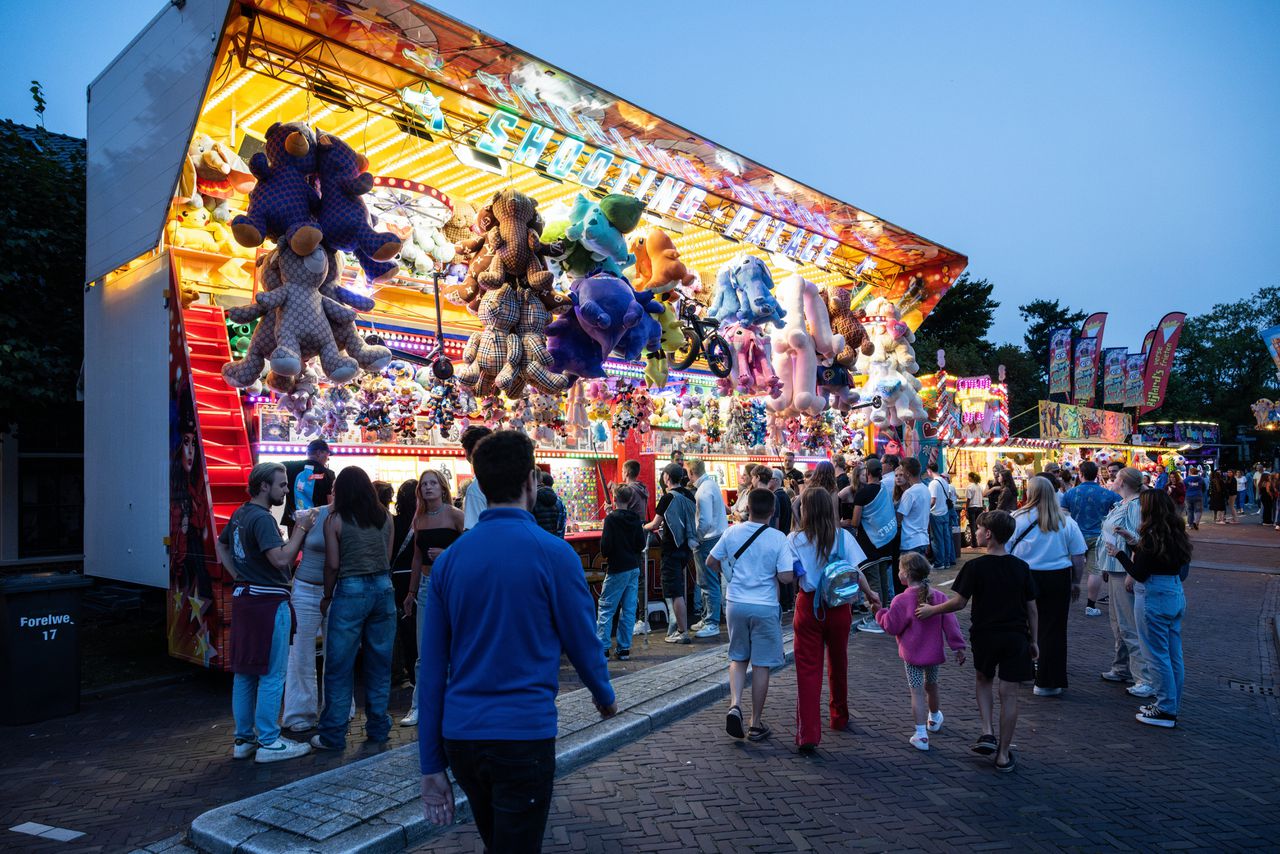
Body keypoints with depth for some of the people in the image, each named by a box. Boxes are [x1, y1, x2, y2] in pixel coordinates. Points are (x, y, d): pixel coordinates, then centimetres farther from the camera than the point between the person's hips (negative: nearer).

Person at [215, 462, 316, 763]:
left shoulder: (240, 514, 12)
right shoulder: (262, 518, -17)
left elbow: (220, 544, 25)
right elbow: (281, 559, -27)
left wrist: (239, 576, 17)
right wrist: (301, 529, -19)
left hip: (244, 597, 10)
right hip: (269, 601, -10)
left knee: (244, 672, 14)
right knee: (272, 674, -2)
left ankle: (244, 739, 23)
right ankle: (269, 743, 4)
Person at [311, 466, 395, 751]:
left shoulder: (335, 520, -4)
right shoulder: (385, 517, 6)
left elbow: (333, 564, -4)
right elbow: (387, 557, 10)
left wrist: (327, 597, 8)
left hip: (351, 590, -4)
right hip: (383, 588, 4)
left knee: (339, 666, 5)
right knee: (380, 663, 11)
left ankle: (333, 735, 11)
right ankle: (378, 728, 19)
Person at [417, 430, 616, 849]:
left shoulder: (448, 559, 0)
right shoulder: (553, 552, -12)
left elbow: (431, 668, 1)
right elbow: (583, 643, -3)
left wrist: (431, 765, 8)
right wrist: (604, 696, 18)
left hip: (459, 736, 5)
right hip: (523, 735, -5)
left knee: (495, 840, 25)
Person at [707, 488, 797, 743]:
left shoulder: (732, 533, -3)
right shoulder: (778, 538, -11)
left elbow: (711, 562, 6)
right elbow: (786, 577, -15)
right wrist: (772, 573, 6)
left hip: (736, 604, 3)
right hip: (765, 607, -2)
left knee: (738, 658, 19)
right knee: (761, 665, 7)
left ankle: (735, 704, -1)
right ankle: (756, 724, 15)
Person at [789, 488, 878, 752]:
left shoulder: (795, 539, -8)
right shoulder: (843, 536, -4)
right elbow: (856, 571, -5)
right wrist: (870, 593, 9)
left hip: (808, 605, -2)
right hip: (839, 605, 2)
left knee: (808, 670, 0)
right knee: (838, 663, 22)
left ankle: (807, 734, -7)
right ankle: (839, 717, 40)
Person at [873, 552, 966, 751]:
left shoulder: (901, 600, -17)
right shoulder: (939, 597, -4)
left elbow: (891, 627, -11)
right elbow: (950, 624, -3)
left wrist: (879, 612, 3)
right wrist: (958, 646, 2)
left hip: (912, 654, -4)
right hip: (934, 652, 5)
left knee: (917, 692, 1)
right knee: (931, 685, 26)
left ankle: (921, 735, -2)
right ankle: (934, 718, 49)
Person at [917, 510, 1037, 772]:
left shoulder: (975, 567, -12)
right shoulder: (1021, 567, -2)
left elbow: (959, 602, -9)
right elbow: (1032, 608, 2)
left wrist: (932, 610, 5)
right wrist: (1033, 640, 13)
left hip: (984, 635, -2)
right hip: (1016, 637, 2)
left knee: (983, 680, 24)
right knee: (1009, 694, 7)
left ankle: (987, 732, 10)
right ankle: (1003, 755, 14)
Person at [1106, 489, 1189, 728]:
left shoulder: (1153, 535, -18)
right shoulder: (1175, 532, 7)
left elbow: (1139, 573, -16)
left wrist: (1119, 553, -4)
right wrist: (1135, 544, 15)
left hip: (1154, 597, -9)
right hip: (1176, 594, 9)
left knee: (1158, 655, 0)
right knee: (1173, 655, 15)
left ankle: (1165, 711, 6)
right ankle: (1171, 706, 25)